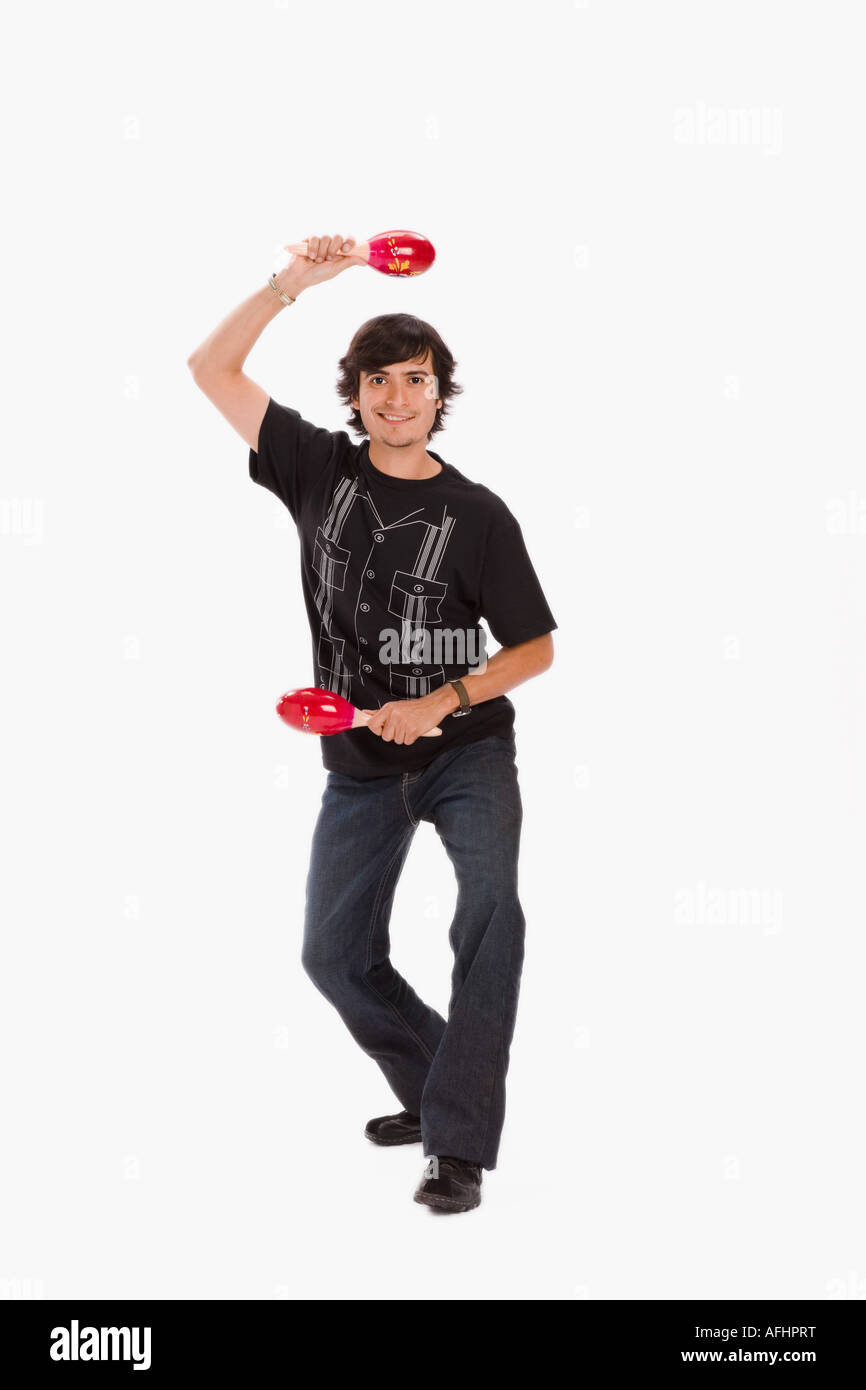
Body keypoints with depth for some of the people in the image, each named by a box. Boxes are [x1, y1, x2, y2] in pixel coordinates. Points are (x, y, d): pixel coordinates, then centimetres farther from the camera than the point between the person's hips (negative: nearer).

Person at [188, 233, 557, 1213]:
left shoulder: (476, 514, -6)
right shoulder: (321, 470, 1)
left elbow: (535, 646, -4)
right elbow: (211, 370, -2)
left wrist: (443, 701, -20)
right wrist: (294, 283, -12)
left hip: (465, 745, -3)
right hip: (360, 763, 4)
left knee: (490, 909, -28)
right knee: (334, 955, 8)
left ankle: (458, 1144, -26)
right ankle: (432, 1085, 32)